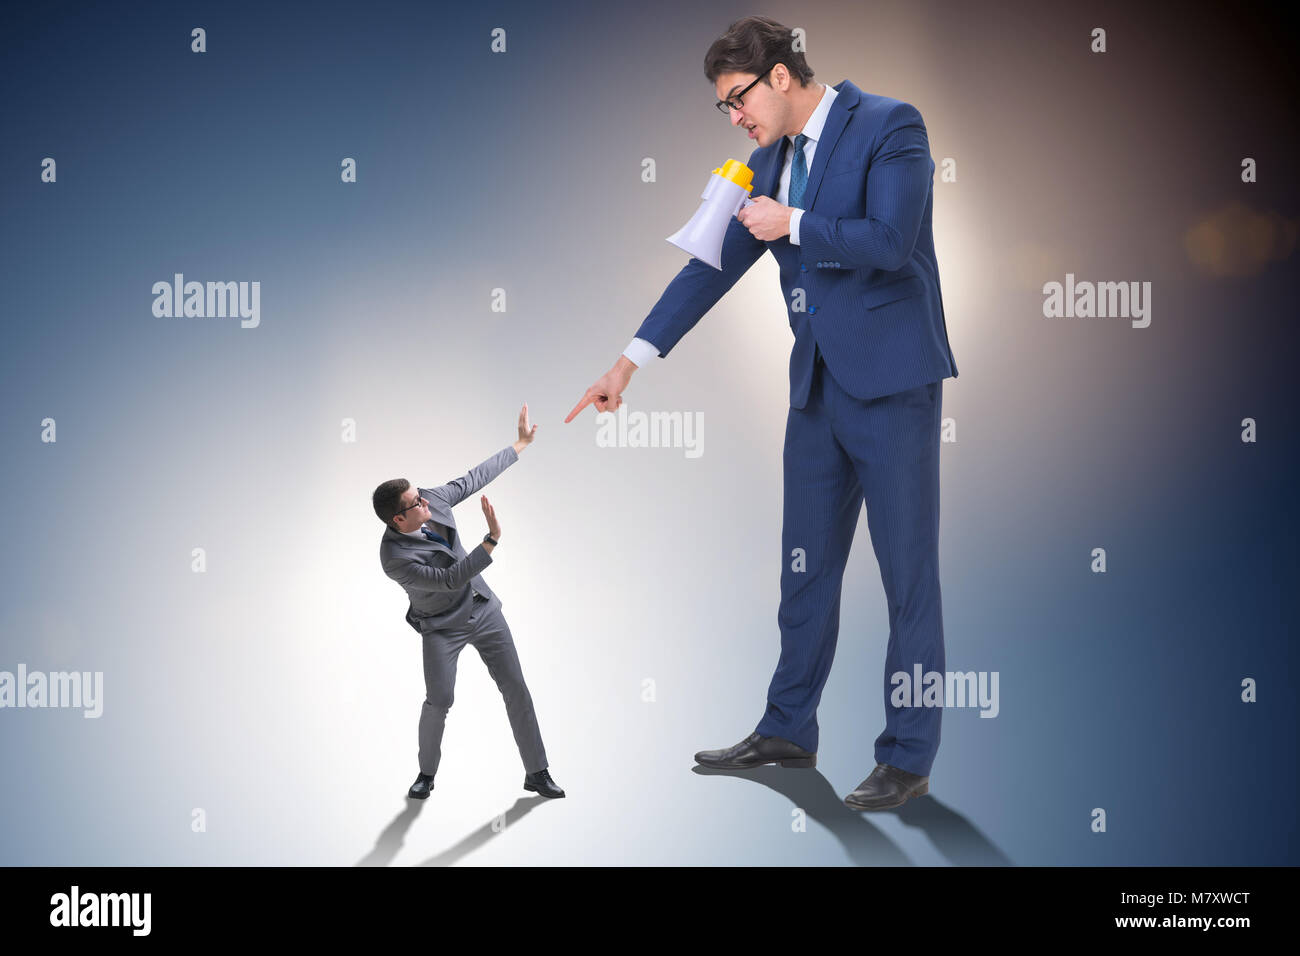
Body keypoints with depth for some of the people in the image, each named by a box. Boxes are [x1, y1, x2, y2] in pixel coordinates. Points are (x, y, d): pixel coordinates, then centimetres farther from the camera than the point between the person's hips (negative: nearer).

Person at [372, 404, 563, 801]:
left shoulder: (433, 500, -13)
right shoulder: (395, 558, -29)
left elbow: (474, 478, 3)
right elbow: (450, 579, -31)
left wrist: (520, 444, 9)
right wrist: (492, 541, -37)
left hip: (483, 610, 5)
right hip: (442, 627, -5)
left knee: (515, 688, 2)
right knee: (439, 700, -14)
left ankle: (537, 772, 10)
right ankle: (427, 773, 13)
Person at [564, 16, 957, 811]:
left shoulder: (889, 125, -9)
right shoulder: (771, 162, 12)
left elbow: (890, 240, -21)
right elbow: (713, 264, 11)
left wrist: (792, 226, -11)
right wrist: (631, 361, 6)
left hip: (891, 383, -7)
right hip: (818, 386, 7)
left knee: (908, 572, -1)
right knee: (807, 565, 15)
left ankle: (909, 758, 6)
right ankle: (789, 731, 27)